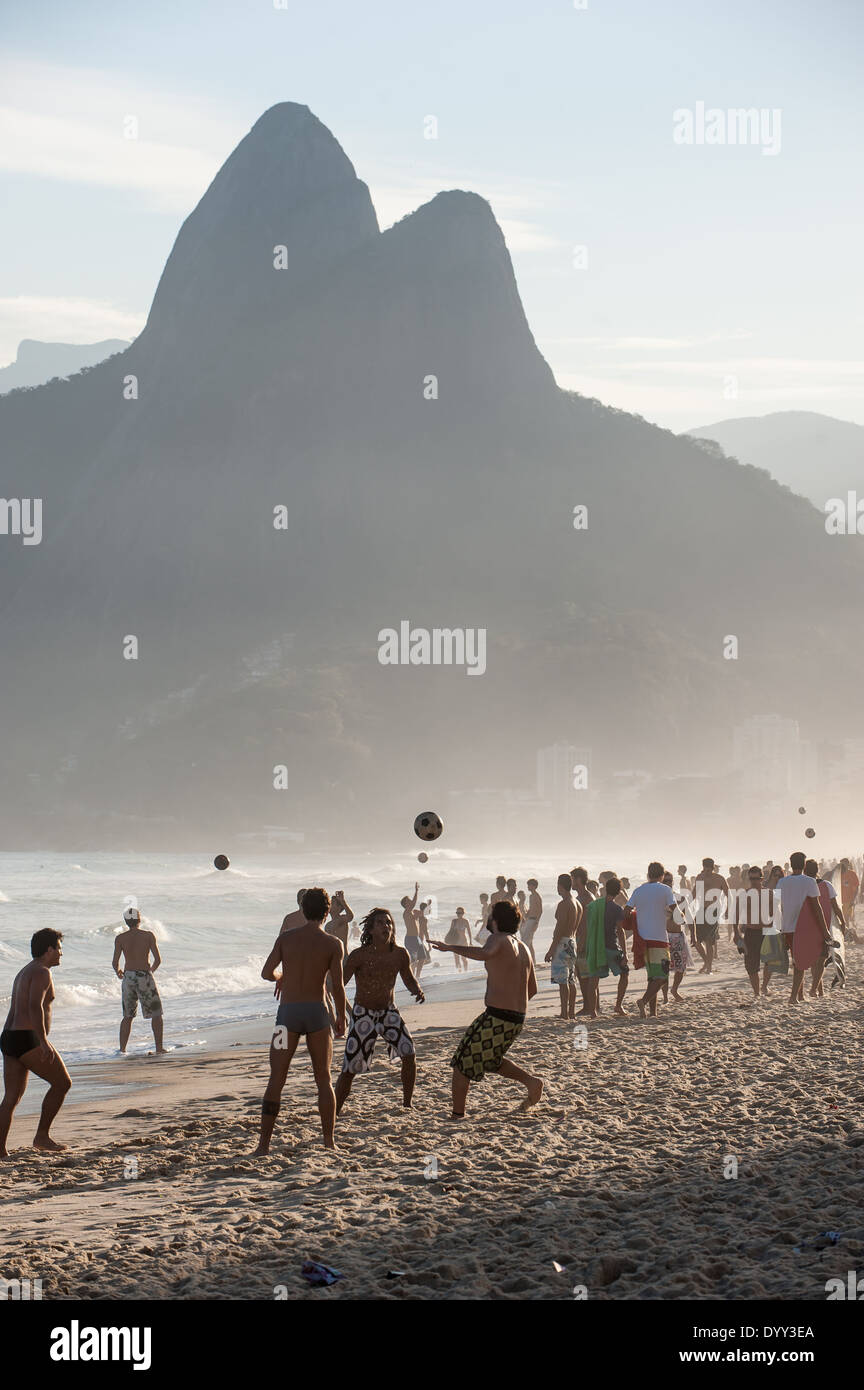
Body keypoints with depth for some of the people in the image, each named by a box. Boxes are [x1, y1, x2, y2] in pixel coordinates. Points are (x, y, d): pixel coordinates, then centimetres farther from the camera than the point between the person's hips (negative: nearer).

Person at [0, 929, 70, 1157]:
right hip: (27, 1039, -10)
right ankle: (41, 1135, 3)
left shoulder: (23, 973, 22)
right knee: (62, 1083, 2)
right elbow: (35, 1007, -23)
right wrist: (44, 1042, -26)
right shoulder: (41, 973, -9)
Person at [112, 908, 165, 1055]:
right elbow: (158, 959, -5)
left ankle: (122, 1050, 10)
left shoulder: (120, 938, 0)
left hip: (128, 977, 3)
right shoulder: (148, 936, -5)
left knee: (127, 1016, 15)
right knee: (156, 1014, 9)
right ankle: (159, 1048, 4)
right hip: (145, 977, -3)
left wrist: (118, 972, 19)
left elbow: (115, 962, -3)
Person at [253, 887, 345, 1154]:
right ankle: (329, 1141, 12)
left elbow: (266, 972, 4)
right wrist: (341, 1018, 9)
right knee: (323, 1079, 13)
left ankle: (264, 1144, 1)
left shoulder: (286, 938, 2)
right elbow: (337, 986, -5)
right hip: (316, 1012, -1)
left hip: (288, 1012, 1)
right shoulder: (332, 944, -2)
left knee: (276, 1081, 4)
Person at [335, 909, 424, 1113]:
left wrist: (417, 991, -12)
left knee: (409, 1053, -14)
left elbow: (408, 979, 10)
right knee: (350, 1068, -5)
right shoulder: (359, 955, -18)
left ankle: (407, 1104, 3)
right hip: (363, 1013, -3)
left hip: (388, 1011, 3)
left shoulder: (400, 954, -7)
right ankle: (334, 1113, 9)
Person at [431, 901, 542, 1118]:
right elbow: (532, 989, 21)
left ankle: (457, 1116, 4)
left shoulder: (498, 939, -10)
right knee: (490, 1059, 28)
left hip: (497, 1018, -8)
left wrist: (450, 947, -31)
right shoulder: (523, 948, 16)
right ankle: (530, 1081, 12)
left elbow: (484, 953, -35)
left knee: (462, 1062, 4)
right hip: (518, 1019, 8)